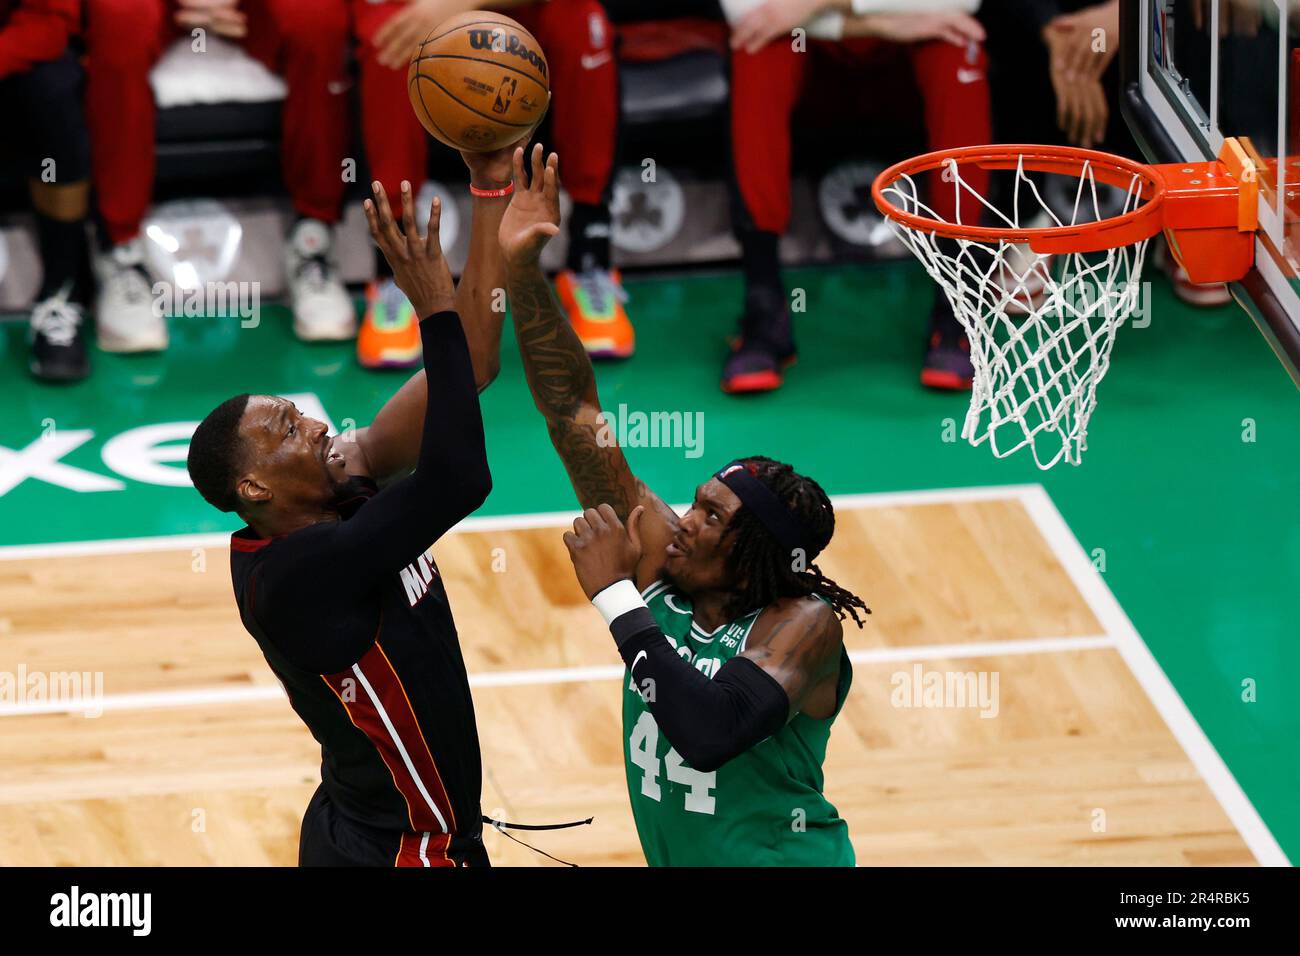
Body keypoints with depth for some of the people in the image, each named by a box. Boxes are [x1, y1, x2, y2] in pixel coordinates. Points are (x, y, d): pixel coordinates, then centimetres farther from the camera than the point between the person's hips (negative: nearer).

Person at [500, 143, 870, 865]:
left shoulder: (803, 624, -20)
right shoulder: (660, 562, -4)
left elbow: (711, 730, -37)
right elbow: (574, 412, -4)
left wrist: (614, 594, -29)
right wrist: (521, 268, -13)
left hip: (783, 856, -6)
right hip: (674, 857, 6)